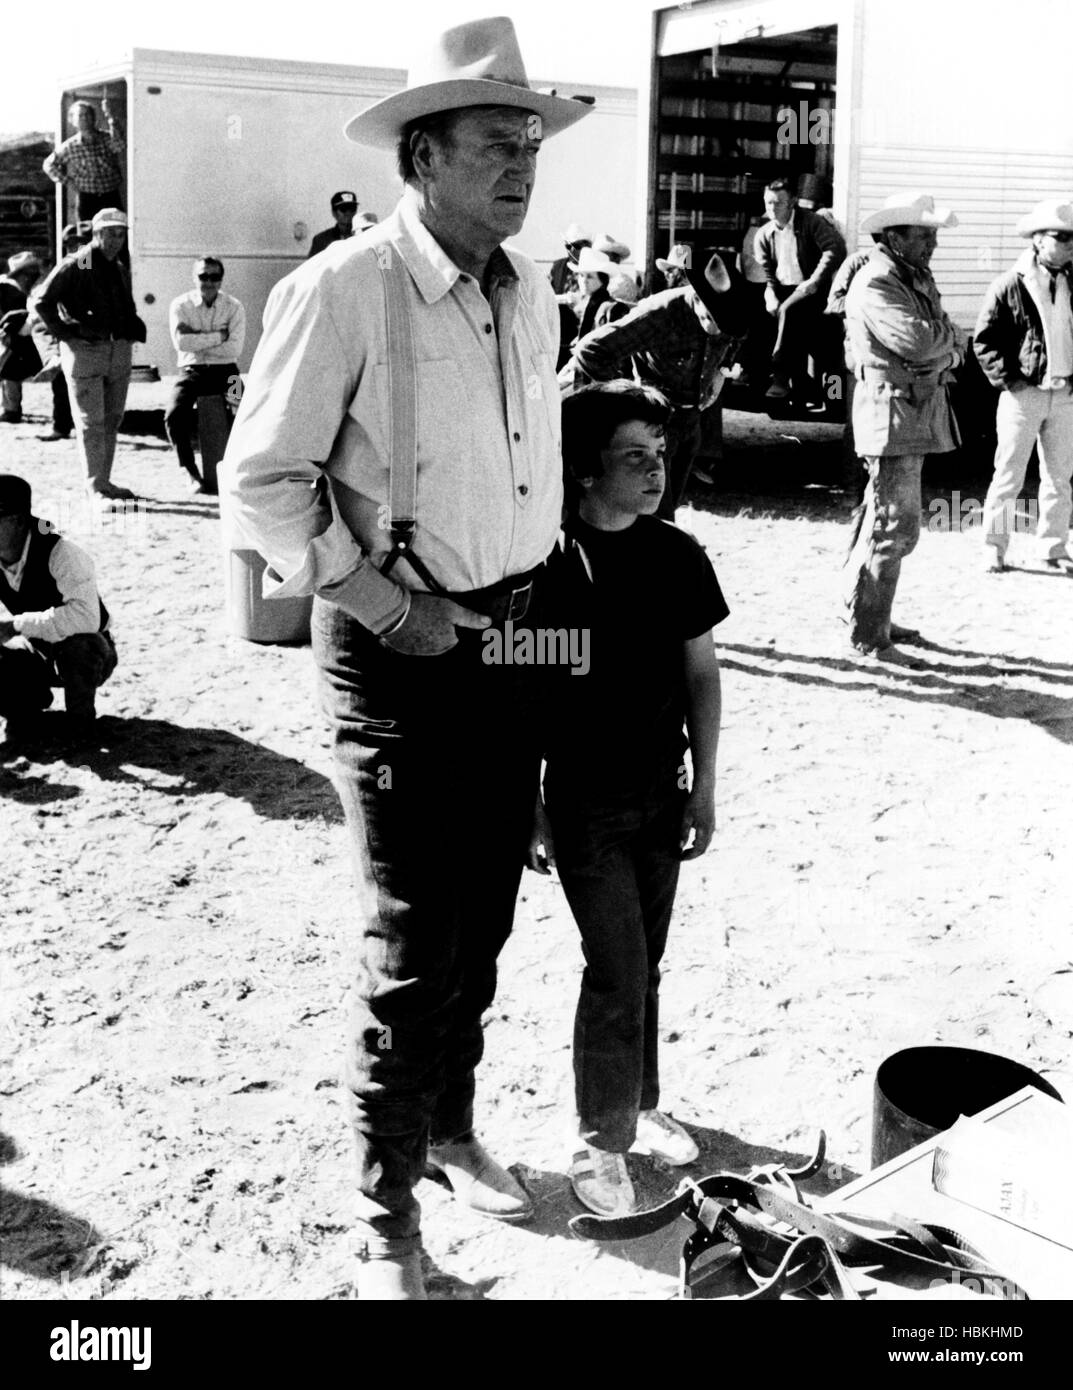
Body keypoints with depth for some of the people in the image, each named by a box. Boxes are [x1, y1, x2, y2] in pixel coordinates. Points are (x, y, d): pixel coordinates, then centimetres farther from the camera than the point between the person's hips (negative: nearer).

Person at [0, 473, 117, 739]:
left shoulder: (62, 554, -28)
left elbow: (86, 616, -43)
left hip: (87, 655, -5)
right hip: (32, 657, 5)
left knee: (78, 644, -41)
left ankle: (80, 717, -10)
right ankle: (31, 698, 12)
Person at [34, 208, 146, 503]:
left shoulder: (121, 270, 17)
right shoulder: (74, 266, -6)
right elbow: (43, 302, -8)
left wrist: (135, 330, 11)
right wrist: (65, 332, -12)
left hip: (119, 351, 7)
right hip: (85, 350, -7)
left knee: (112, 420, 10)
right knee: (91, 422, -5)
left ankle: (103, 481, 19)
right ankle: (97, 487, -3)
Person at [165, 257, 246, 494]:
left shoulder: (234, 307, 2)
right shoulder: (181, 305, 3)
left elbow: (235, 349, -11)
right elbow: (181, 343, -13)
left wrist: (197, 340, -11)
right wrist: (219, 335, -12)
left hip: (224, 370, 0)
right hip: (192, 370, 0)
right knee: (173, 414, -25)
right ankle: (191, 473, -12)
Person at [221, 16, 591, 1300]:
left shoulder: (529, 293, 8)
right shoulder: (344, 289, -14)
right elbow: (260, 478, -13)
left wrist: (542, 591, 13)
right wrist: (385, 605, -17)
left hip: (511, 639, 7)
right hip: (393, 646, -7)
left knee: (483, 918, 17)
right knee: (413, 942, -3)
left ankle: (450, 1129, 38)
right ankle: (387, 1225, 14)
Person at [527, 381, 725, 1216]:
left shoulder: (678, 557, 0)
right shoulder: (548, 561, -13)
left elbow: (701, 674, 7)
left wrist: (704, 786, 6)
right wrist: (529, 806, -8)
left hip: (662, 793, 4)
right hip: (583, 799, -4)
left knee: (645, 966, 16)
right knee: (617, 969, -3)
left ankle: (640, 1103, 34)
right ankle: (600, 1141, 12)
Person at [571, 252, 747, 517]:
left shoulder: (727, 317, -7)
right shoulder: (660, 314, -27)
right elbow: (589, 351, -31)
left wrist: (717, 373, 6)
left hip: (691, 419, 7)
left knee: (670, 505, 15)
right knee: (658, 518, -7)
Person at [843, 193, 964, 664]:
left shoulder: (919, 279, 16)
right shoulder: (875, 284, -14)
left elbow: (951, 346, 17)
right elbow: (916, 340, -26)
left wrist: (945, 348, -6)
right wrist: (950, 335, -6)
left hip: (920, 409, 10)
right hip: (892, 412, -10)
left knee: (884, 520, 17)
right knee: (896, 527, -8)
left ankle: (868, 612, 29)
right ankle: (868, 637, -1)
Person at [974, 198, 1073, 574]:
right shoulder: (1009, 286, -7)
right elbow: (983, 340, -5)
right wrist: (1007, 379, -11)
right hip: (1024, 393, -5)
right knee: (1009, 475, 0)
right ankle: (994, 547, 10)